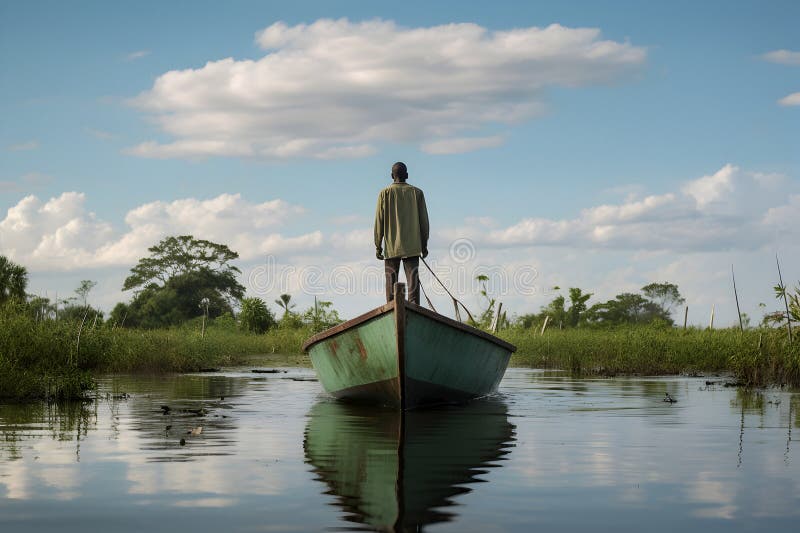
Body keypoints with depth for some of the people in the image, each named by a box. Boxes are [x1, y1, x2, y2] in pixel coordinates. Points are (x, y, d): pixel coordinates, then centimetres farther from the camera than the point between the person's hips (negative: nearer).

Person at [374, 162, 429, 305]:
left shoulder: (385, 193, 2)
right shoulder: (417, 193, 5)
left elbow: (379, 222, 0)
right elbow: (424, 221, 5)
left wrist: (378, 246, 5)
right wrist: (424, 245, 11)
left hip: (391, 247, -1)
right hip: (412, 247, 1)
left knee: (391, 281, 2)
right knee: (413, 280, -3)